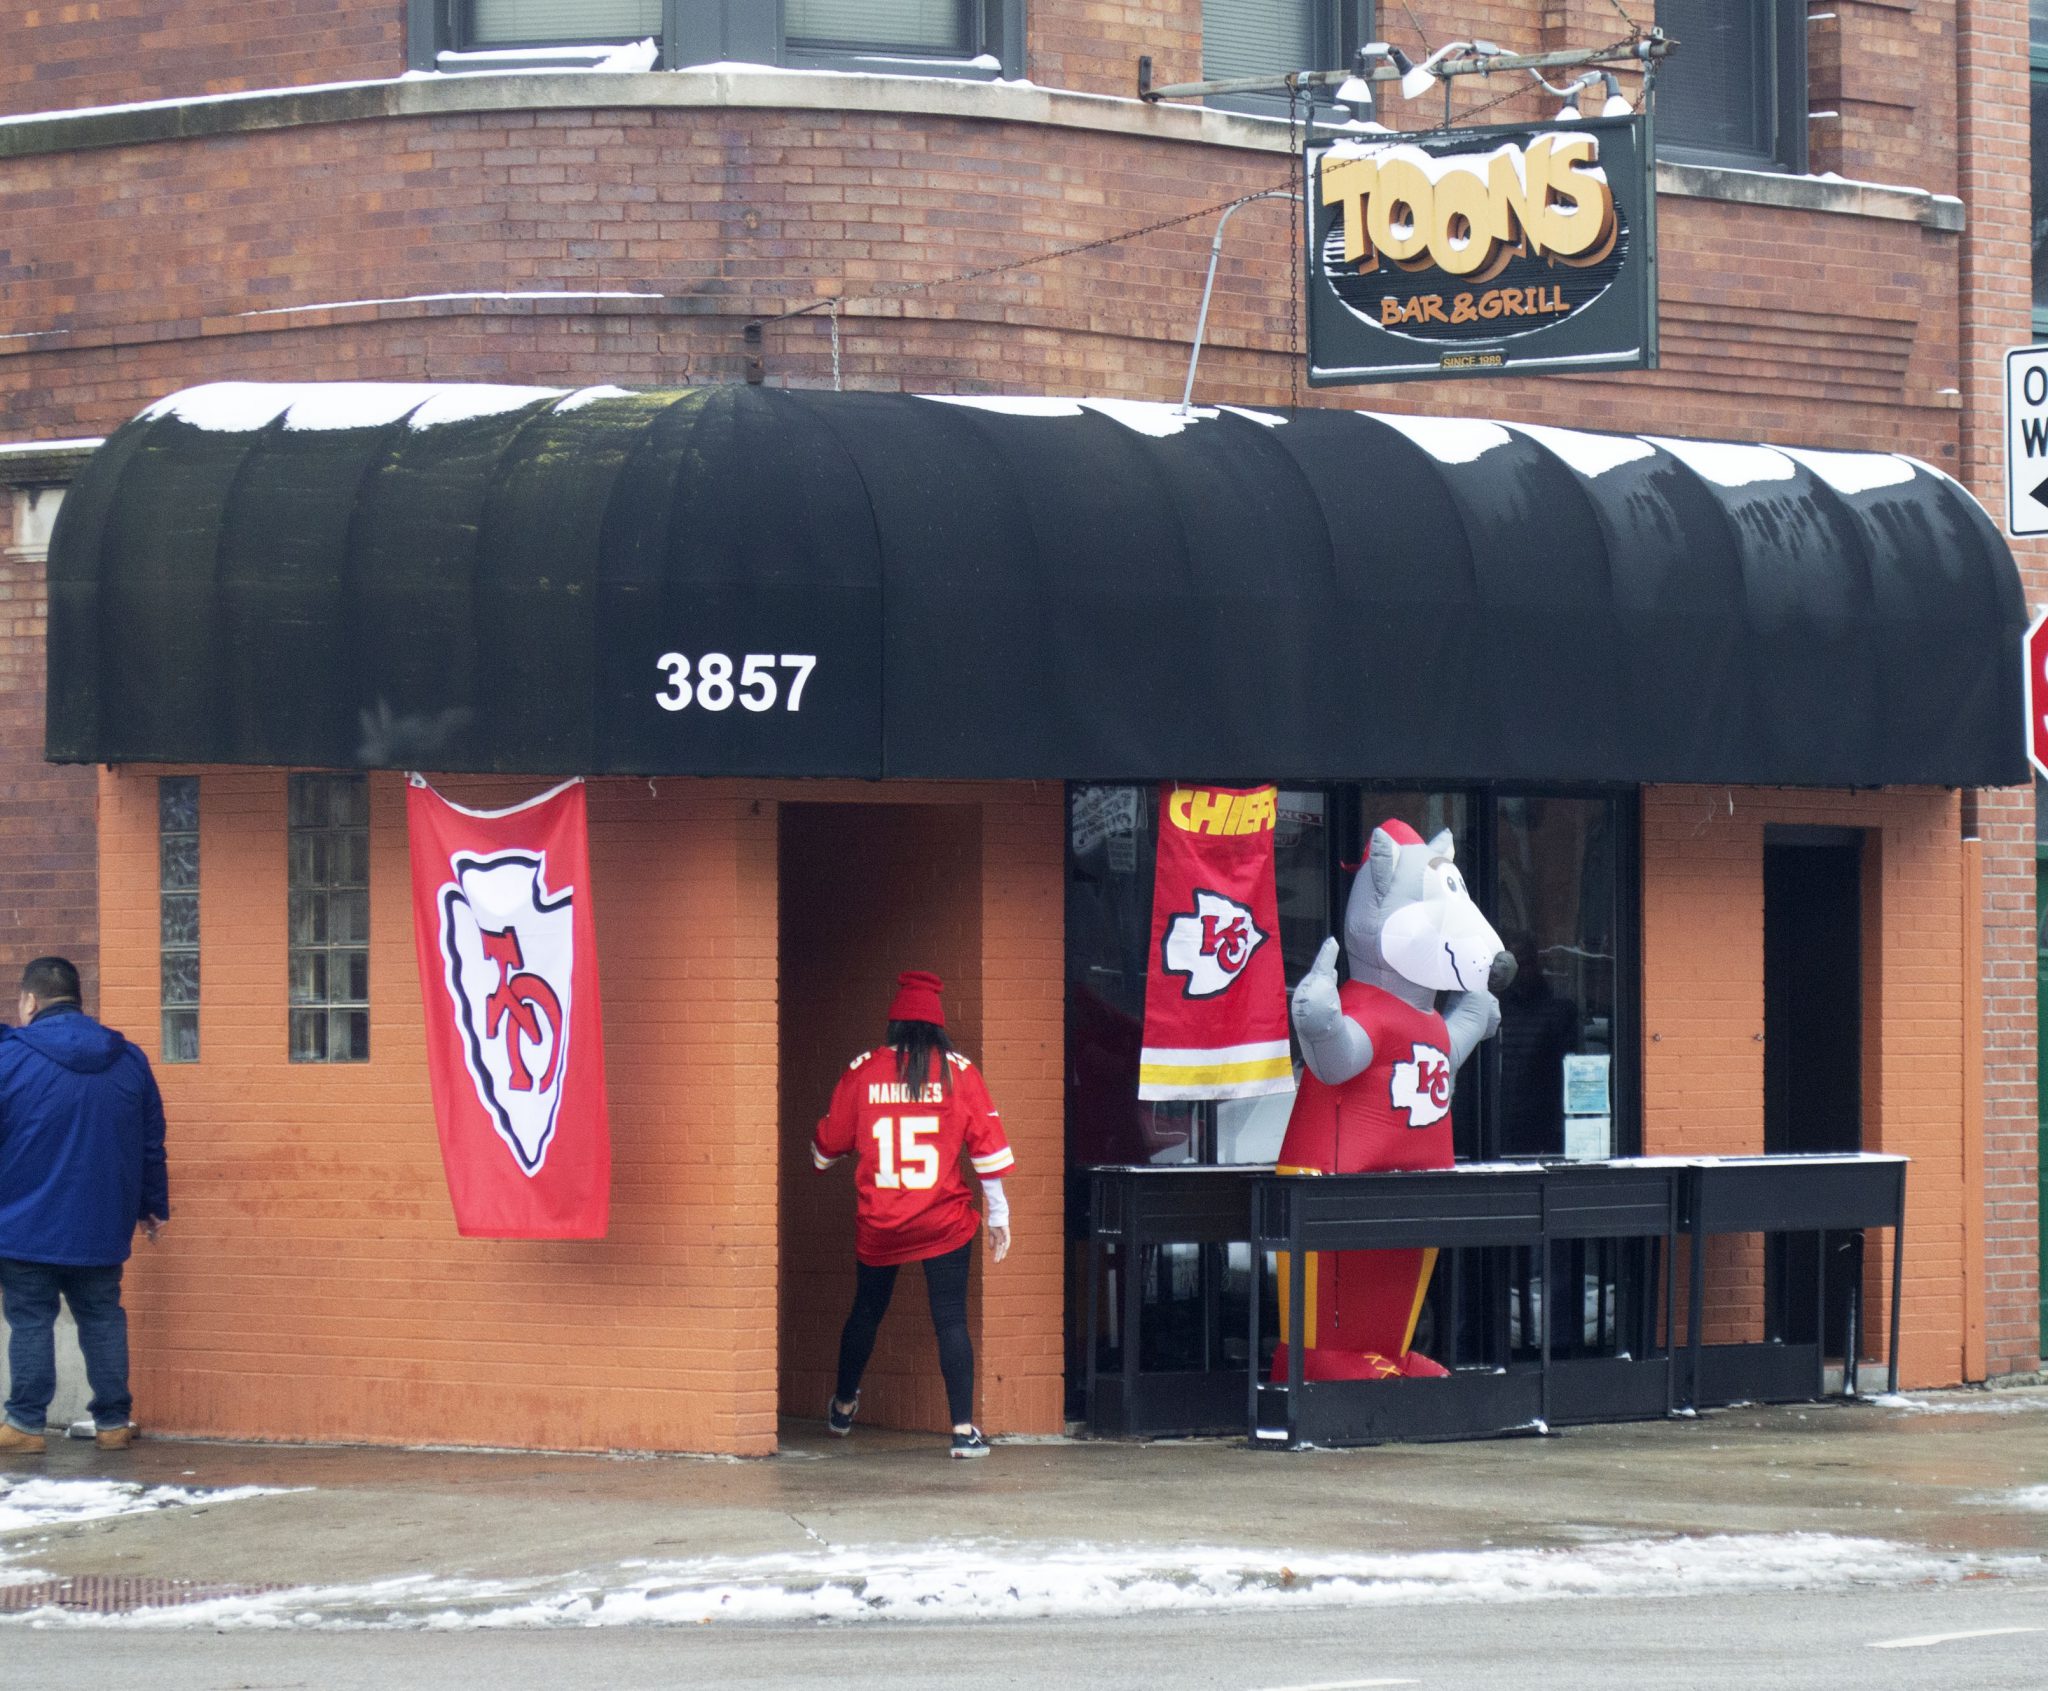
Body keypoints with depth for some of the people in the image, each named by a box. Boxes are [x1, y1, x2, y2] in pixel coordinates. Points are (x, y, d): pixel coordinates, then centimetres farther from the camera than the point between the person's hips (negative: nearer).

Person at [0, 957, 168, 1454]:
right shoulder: (129, 1060, 4)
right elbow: (151, 1144, 10)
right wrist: (153, 1206, 20)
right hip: (102, 1227, 4)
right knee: (102, 1319, 12)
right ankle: (113, 1423, 13)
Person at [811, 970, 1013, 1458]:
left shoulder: (862, 1071, -1)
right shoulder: (958, 1072, -4)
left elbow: (828, 1146, 9)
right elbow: (987, 1146, -5)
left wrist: (821, 1159, 33)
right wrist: (998, 1216, 2)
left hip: (878, 1224, 2)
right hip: (945, 1224, -2)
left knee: (867, 1312, 20)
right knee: (951, 1321, 0)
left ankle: (843, 1407, 37)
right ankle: (963, 1428, -8)